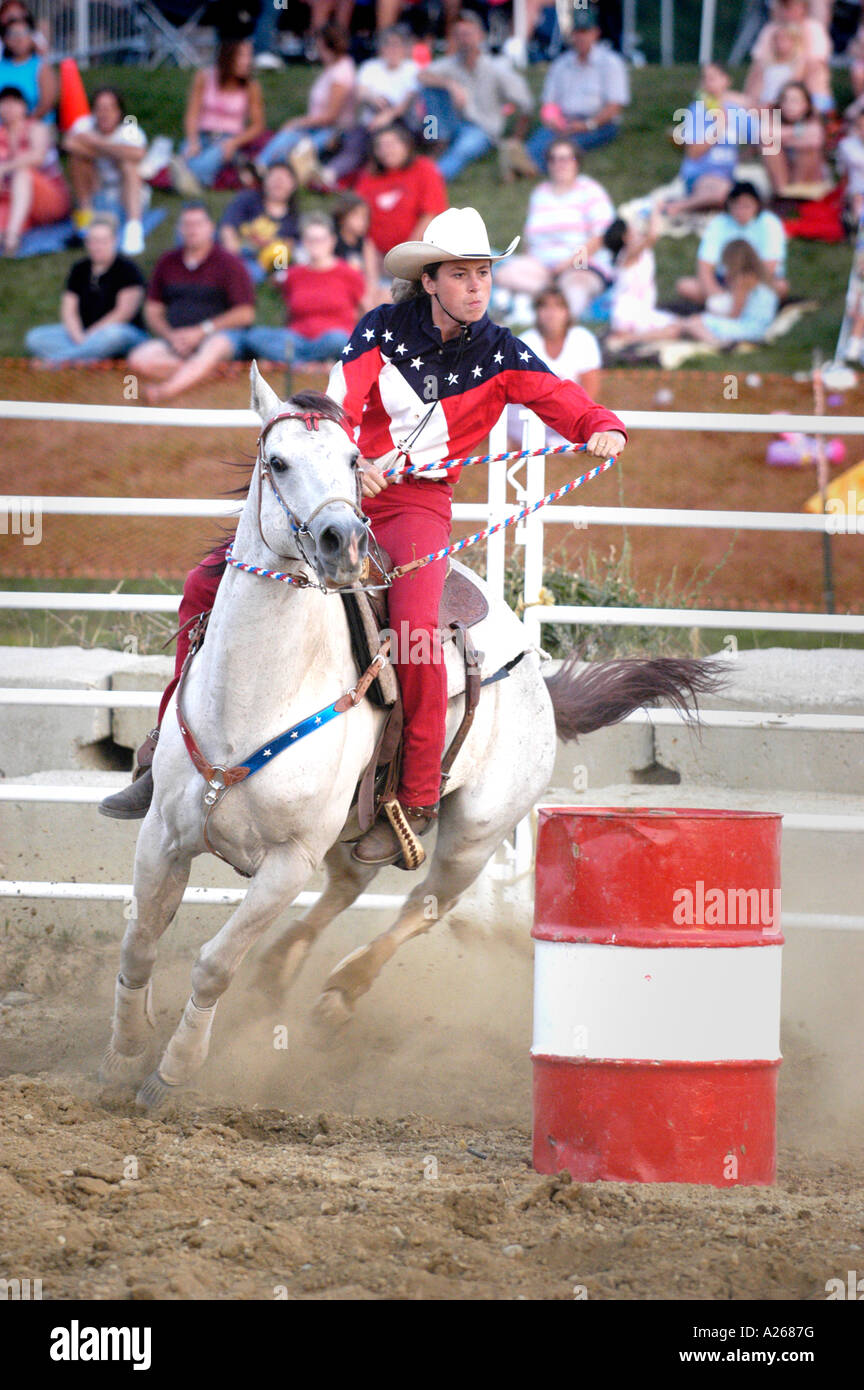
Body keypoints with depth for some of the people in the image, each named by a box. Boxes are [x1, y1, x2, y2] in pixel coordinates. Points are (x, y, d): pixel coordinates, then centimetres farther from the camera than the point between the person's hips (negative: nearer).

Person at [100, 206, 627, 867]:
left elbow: (579, 410, -5)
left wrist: (606, 430, -29)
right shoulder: (384, 329, -1)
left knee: (415, 629, -31)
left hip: (420, 504, -2)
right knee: (208, 583, -8)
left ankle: (418, 797, -17)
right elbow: (336, 407, -13)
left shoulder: (501, 355, -1)